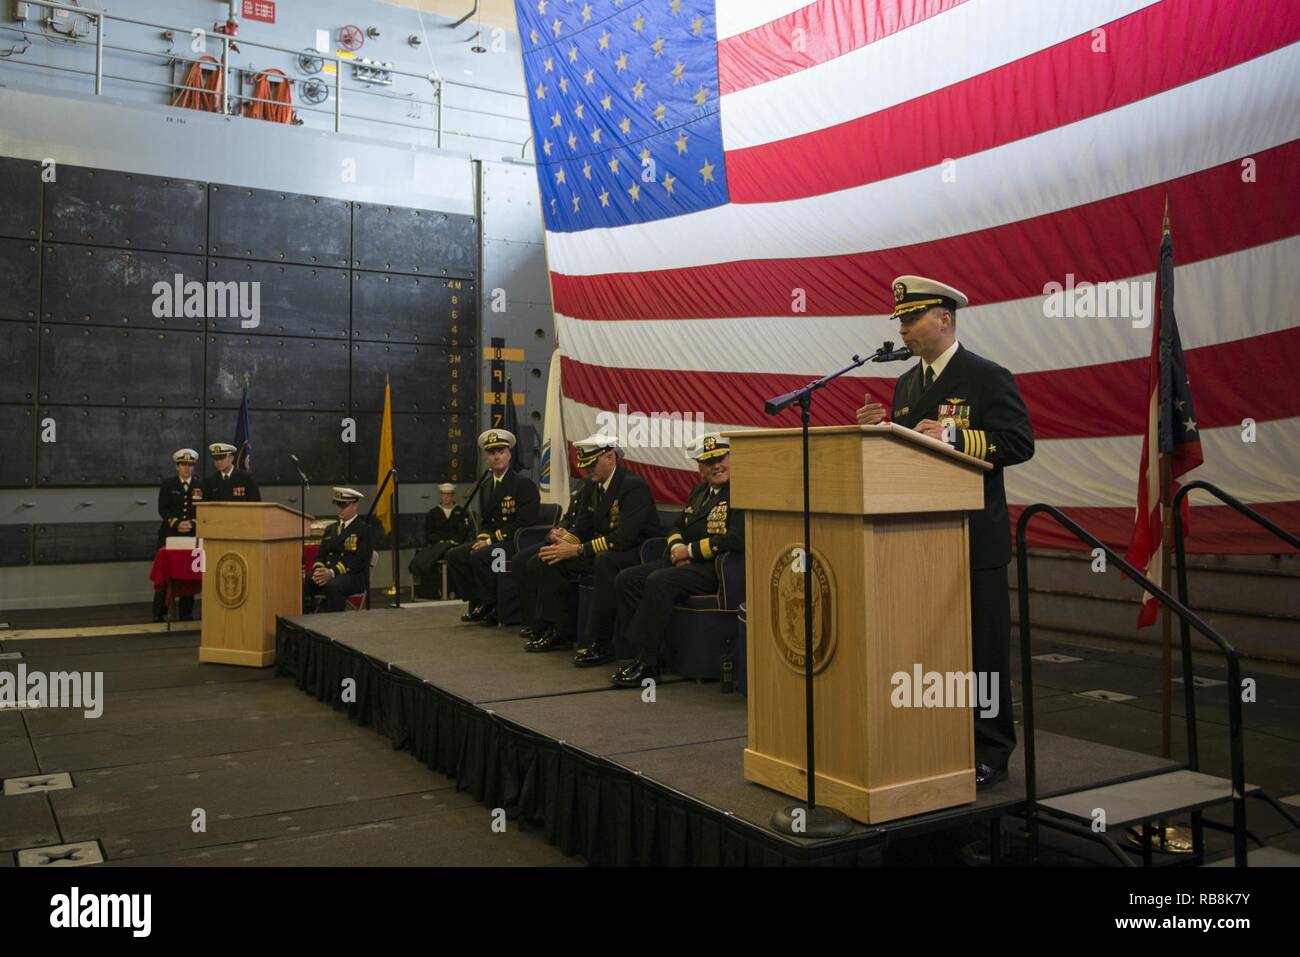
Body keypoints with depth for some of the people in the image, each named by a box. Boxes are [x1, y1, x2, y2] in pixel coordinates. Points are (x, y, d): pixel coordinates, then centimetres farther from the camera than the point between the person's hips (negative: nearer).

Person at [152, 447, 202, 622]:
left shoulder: (200, 485, 8)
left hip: (192, 535, 1)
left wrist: (192, 524, -12)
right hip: (169, 533, -1)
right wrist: (176, 524, -14)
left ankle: (186, 612, 8)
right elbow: (162, 509, -1)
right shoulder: (167, 484, 5)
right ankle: (159, 612, 3)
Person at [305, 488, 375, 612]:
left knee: (333, 585, -38)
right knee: (303, 583, -24)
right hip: (326, 573, 6)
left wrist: (332, 572, -22)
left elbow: (359, 560, -11)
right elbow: (320, 556, 19)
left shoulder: (364, 529, 0)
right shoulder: (330, 529, 23)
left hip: (354, 577, -6)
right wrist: (318, 570, -7)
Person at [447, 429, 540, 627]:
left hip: (517, 543, -8)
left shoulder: (524, 484, -8)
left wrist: (492, 539, -18)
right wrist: (483, 537, -4)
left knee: (478, 556, -30)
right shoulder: (486, 487, 16)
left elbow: (524, 523, -17)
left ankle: (492, 608, -14)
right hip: (492, 541, 8)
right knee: (454, 555, -10)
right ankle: (476, 604, -2)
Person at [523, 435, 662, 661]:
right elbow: (583, 528, 12)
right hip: (603, 551, 9)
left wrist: (578, 550, -28)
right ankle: (560, 631, 4)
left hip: (638, 553, -9)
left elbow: (624, 538, -29)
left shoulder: (634, 486, -20)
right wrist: (563, 542, -11)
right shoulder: (592, 484, 7)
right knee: (552, 560, -3)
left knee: (605, 561, -39)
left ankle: (601, 644, -32)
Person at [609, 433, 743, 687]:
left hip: (714, 568, -9)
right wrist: (677, 547, 0)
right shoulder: (699, 491, 20)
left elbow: (737, 540, -21)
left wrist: (690, 550, -13)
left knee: (659, 582, -31)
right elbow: (678, 528, 25)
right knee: (626, 579, -6)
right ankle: (642, 652, -7)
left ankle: (646, 663, -22)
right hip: (683, 562, 9)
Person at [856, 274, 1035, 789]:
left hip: (972, 538, -7)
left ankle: (989, 752, 14)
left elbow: (1019, 443, -15)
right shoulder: (905, 385, 15)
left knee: (980, 647, 2)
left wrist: (954, 436, -23)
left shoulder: (988, 378, -7)